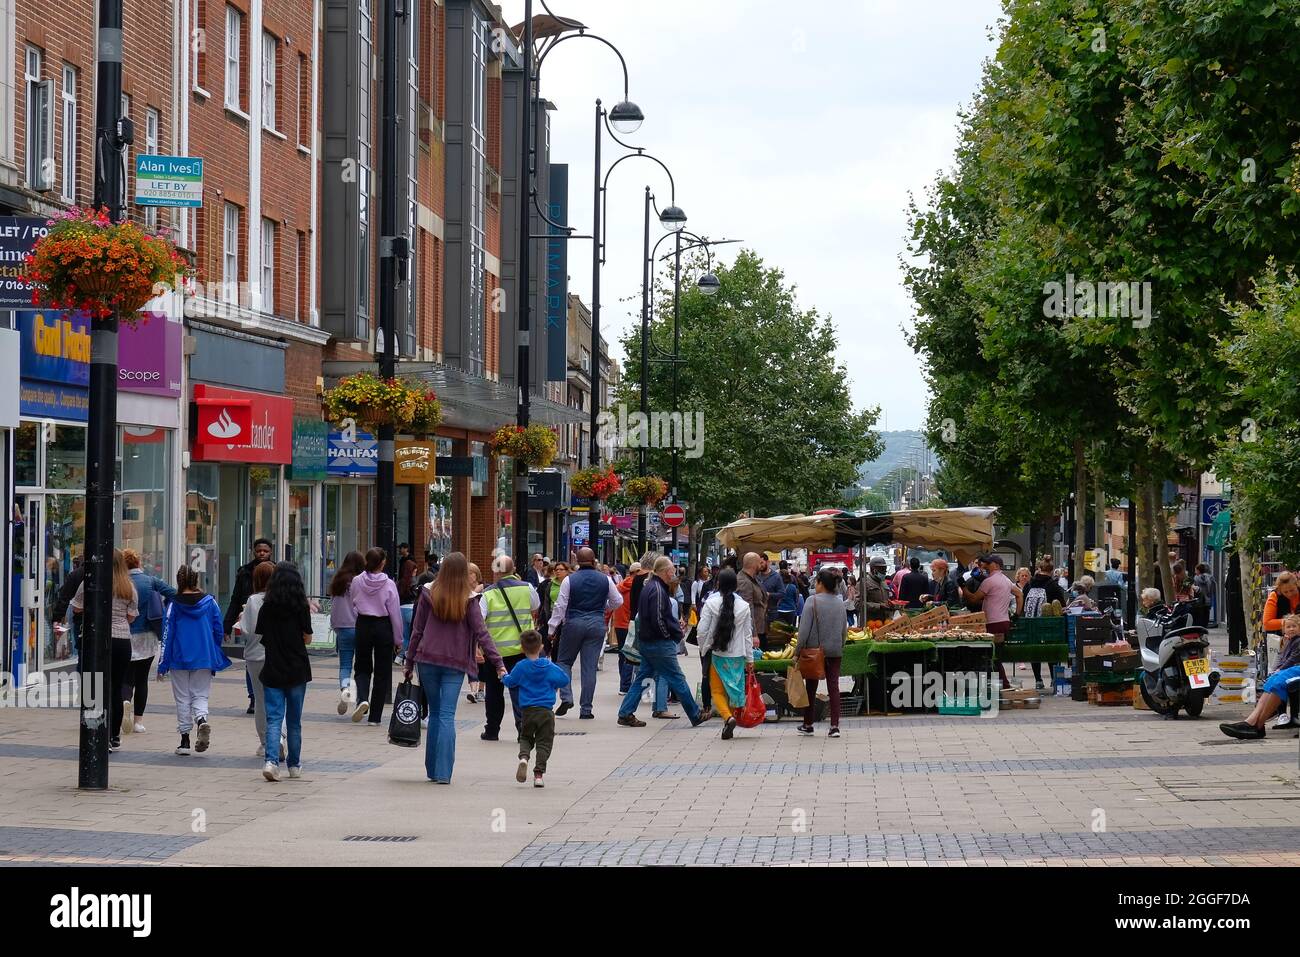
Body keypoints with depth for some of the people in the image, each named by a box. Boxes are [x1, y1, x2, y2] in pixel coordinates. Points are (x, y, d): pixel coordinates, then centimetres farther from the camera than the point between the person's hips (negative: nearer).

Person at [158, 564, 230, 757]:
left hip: (180, 659, -1)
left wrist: (162, 665, 0)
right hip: (204, 660, 1)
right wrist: (213, 653, 18)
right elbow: (219, 631, 3)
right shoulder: (210, 602, -1)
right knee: (200, 695, 10)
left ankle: (185, 739, 9)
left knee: (183, 699, 9)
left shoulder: (174, 605, -6)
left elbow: (168, 635, -5)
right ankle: (202, 720, -21)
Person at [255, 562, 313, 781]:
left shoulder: (266, 608, -2)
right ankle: (294, 765, 21)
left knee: (273, 718, -1)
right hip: (297, 670, -1)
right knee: (294, 720, 11)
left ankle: (271, 760, -20)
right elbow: (307, 639, -1)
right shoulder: (301, 607, -7)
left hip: (272, 670, 1)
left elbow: (262, 637, 5)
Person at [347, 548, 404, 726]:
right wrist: (397, 639, 2)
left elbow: (352, 604, 4)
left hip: (363, 625, 2)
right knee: (382, 671, 8)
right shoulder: (388, 584, -12)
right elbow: (395, 613, -7)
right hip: (383, 627, -2)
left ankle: (362, 699, -11)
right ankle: (375, 716, 9)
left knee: (362, 667, 17)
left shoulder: (356, 581, -5)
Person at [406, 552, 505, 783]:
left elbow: (417, 631, 3)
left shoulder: (428, 595, -1)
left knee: (435, 713, 14)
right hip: (455, 664, -2)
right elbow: (481, 634, -7)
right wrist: (498, 664, -6)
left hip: (427, 660, 2)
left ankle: (432, 770, 18)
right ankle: (443, 772, -10)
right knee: (447, 715, -2)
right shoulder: (469, 601, -5)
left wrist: (409, 663, 10)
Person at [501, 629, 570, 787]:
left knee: (525, 738, 19)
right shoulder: (549, 666, -3)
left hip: (527, 711, 1)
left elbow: (509, 682, 8)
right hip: (546, 711, -1)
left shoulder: (520, 667, -3)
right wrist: (554, 685, 20)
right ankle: (539, 773, -5)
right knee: (544, 743, 4)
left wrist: (504, 676, 31)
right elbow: (565, 679, 0)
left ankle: (524, 757, -11)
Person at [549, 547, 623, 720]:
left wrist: (553, 627, 0)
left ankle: (566, 697, -6)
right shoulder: (605, 580, 1)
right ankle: (586, 709, 4)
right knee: (590, 667, 4)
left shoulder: (569, 580, -5)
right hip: (597, 624, 2)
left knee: (564, 661, 14)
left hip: (573, 623, -2)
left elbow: (560, 605, -6)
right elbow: (618, 601, 11)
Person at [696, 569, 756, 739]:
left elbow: (701, 630, -9)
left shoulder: (711, 603, -9)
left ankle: (728, 717, -20)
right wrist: (749, 658, 10)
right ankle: (728, 728, 16)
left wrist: (703, 649, 9)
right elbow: (748, 634, 3)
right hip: (737, 655, 2)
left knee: (717, 690, 4)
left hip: (716, 654, -2)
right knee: (733, 689, 13)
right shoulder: (744, 606, -1)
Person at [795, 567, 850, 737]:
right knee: (834, 687, 4)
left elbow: (804, 629, -14)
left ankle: (808, 724, 17)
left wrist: (797, 652, -9)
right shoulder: (840, 603, 4)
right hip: (835, 651, 4)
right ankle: (835, 726, -3)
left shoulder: (813, 601, -12)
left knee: (811, 688, 9)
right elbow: (844, 629, 10)